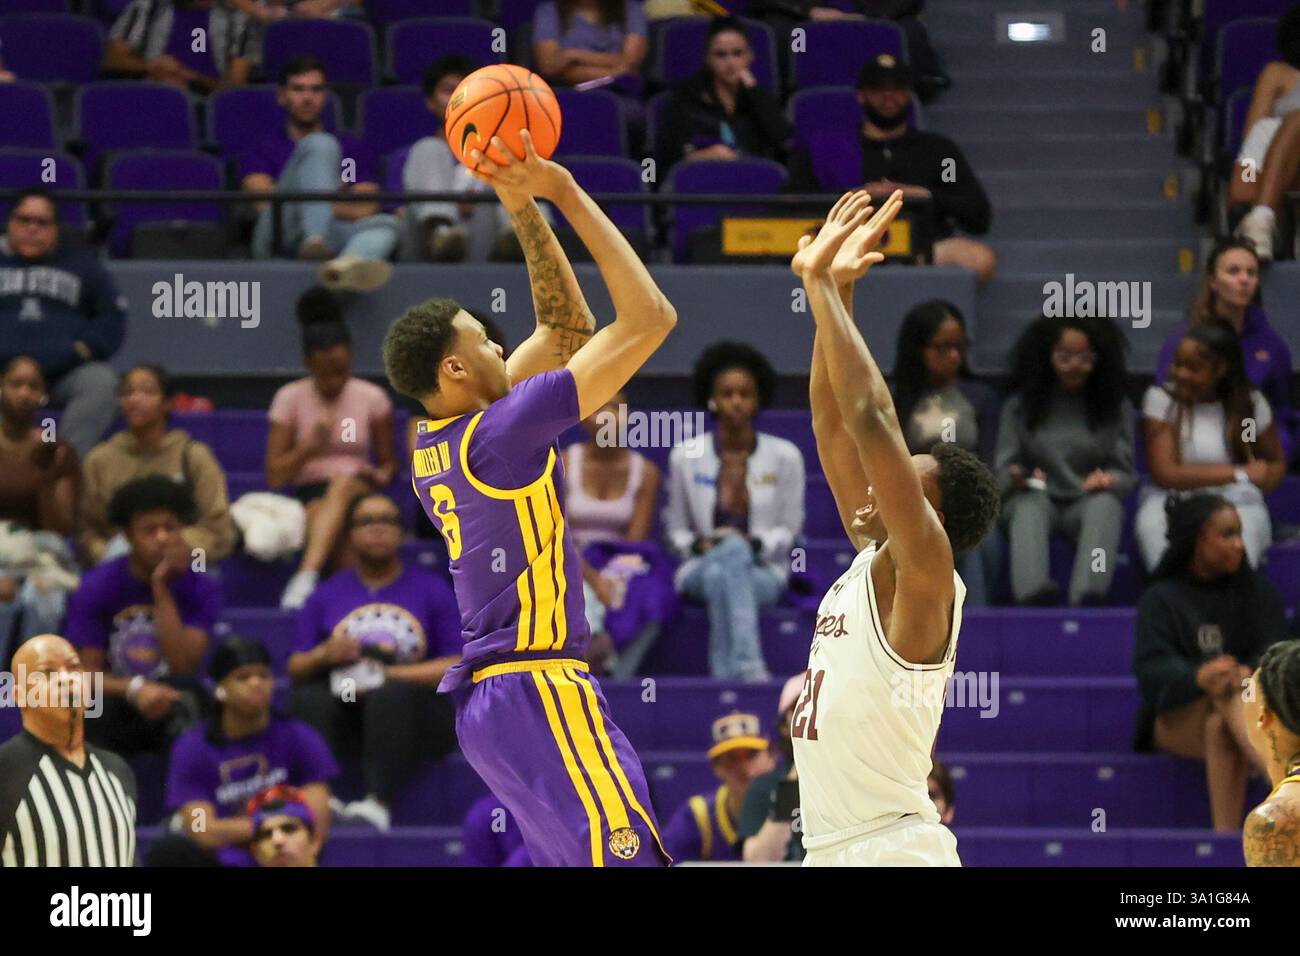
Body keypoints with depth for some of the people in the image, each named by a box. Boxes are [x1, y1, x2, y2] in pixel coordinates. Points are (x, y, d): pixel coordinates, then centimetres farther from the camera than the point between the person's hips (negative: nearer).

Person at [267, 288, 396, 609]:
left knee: (342, 486, -37)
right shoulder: (290, 399, 3)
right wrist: (309, 447, -15)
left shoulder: (372, 398, 6)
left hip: (359, 494, 0)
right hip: (309, 495, 0)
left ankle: (306, 576, -55)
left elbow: (388, 462, 17)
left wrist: (381, 475, -8)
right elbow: (275, 476, 2)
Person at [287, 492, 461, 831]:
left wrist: (386, 674, -12)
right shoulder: (326, 595, 17)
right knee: (309, 700, -30)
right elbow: (296, 668, 12)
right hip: (342, 708, 2)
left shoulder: (433, 590, 10)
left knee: (391, 695, -37)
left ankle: (378, 800, -47)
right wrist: (324, 656, -11)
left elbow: (455, 667, -1)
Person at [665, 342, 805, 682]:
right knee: (732, 550, -39)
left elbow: (789, 530, 9)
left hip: (765, 570, 0)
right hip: (701, 567, 0)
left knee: (722, 577, -38)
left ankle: (726, 674, -50)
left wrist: (756, 543, -12)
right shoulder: (685, 457, 6)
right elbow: (676, 530, 14)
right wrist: (699, 545, -9)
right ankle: (748, 669, -55)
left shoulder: (784, 456, 4)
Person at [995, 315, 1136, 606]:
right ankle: (1032, 593, -65)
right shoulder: (1021, 405, 16)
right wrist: (1015, 478, -15)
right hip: (1035, 498, 0)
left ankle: (1087, 597, -62)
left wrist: (1108, 480, -15)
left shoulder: (1116, 406, 16)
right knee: (1032, 503, -37)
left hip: (1088, 503, 0)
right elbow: (1002, 471, 10)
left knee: (1104, 503, -36)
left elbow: (1126, 473, 10)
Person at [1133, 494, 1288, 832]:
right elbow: (1150, 668, -11)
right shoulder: (1161, 599, 5)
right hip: (1178, 719, -2)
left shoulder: (1258, 592, 12)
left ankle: (1226, 835, -53)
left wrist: (1247, 673, -29)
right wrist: (1199, 677, -34)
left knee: (1222, 726, -35)